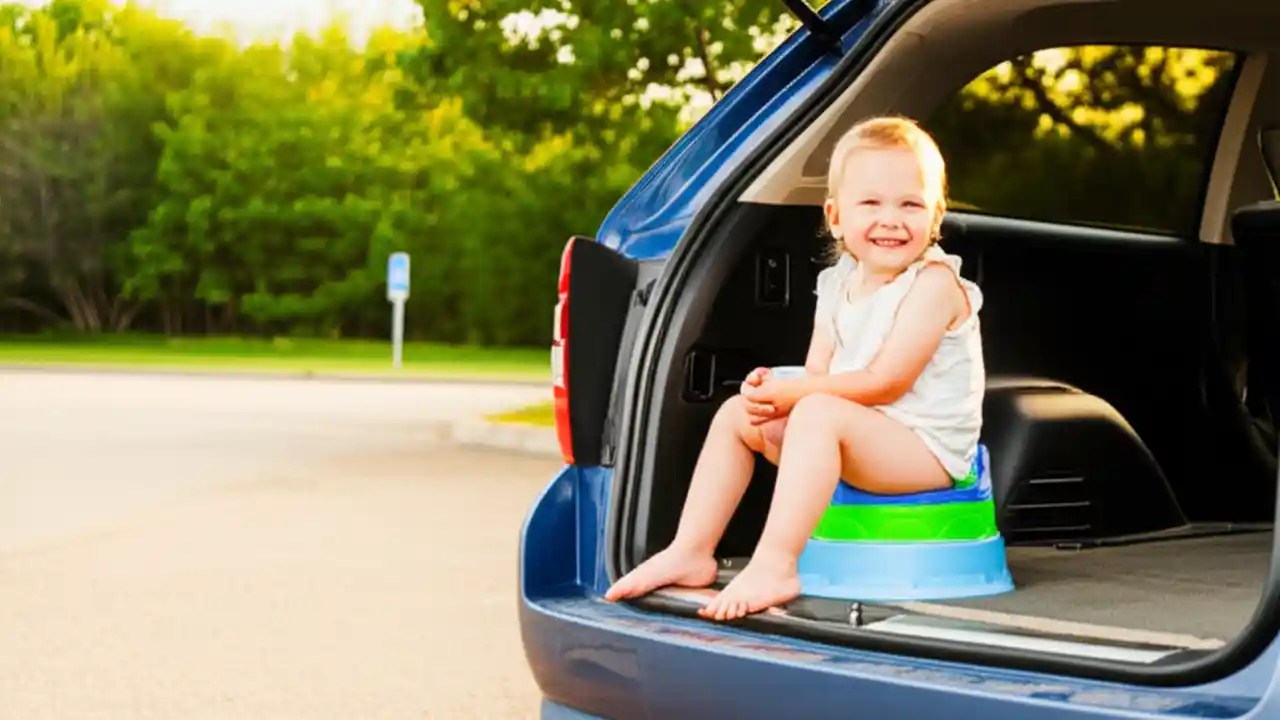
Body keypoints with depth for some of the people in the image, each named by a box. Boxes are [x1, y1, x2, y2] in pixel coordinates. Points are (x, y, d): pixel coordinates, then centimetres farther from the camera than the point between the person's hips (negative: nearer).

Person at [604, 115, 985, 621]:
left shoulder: (934, 282, -14)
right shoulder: (838, 285, 10)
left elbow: (885, 382, -21)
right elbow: (817, 375, 6)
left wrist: (792, 394, -20)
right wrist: (774, 394, -18)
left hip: (926, 446, -9)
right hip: (859, 439, 9)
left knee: (818, 414, -34)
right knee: (736, 415, 7)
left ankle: (774, 566, -40)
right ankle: (691, 552, 6)